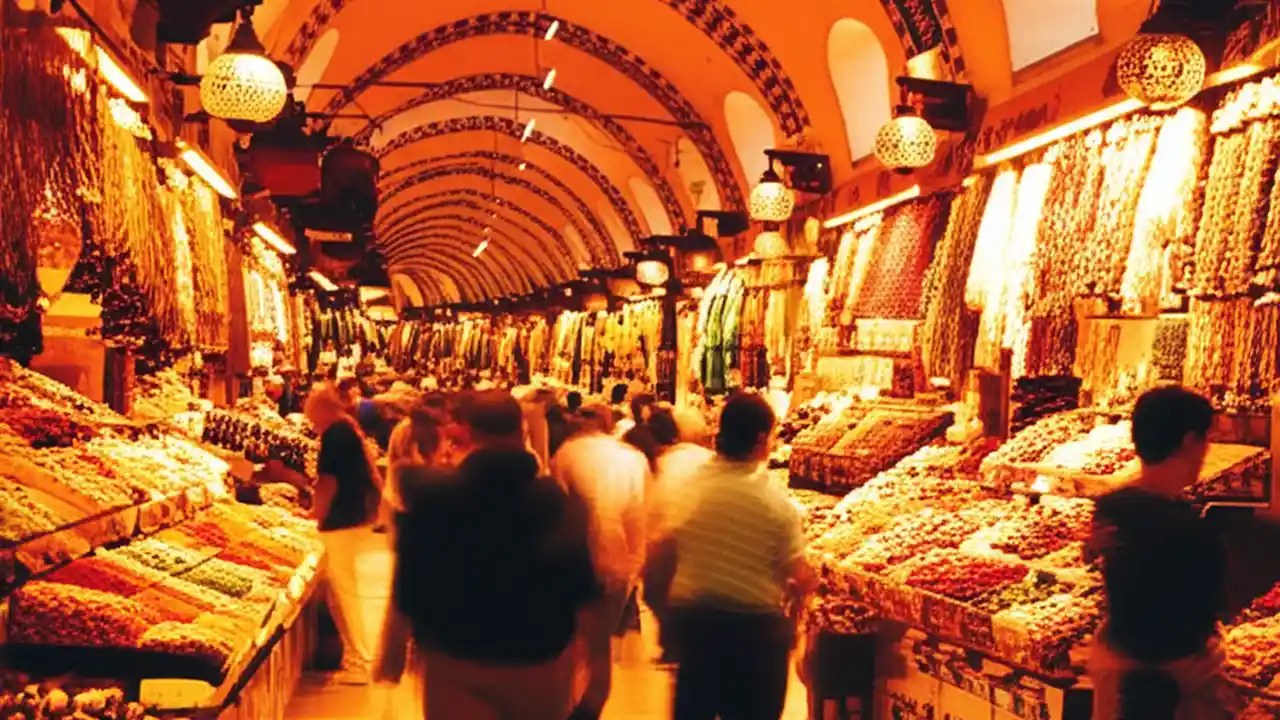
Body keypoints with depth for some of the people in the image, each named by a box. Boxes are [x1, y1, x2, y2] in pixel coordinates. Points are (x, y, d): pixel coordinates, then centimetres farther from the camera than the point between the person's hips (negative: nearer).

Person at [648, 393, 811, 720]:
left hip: (692, 617, 4)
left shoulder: (685, 487, -6)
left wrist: (667, 607, 17)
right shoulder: (776, 502, -19)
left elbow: (661, 555, 2)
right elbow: (799, 579, -15)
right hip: (755, 623, -4)